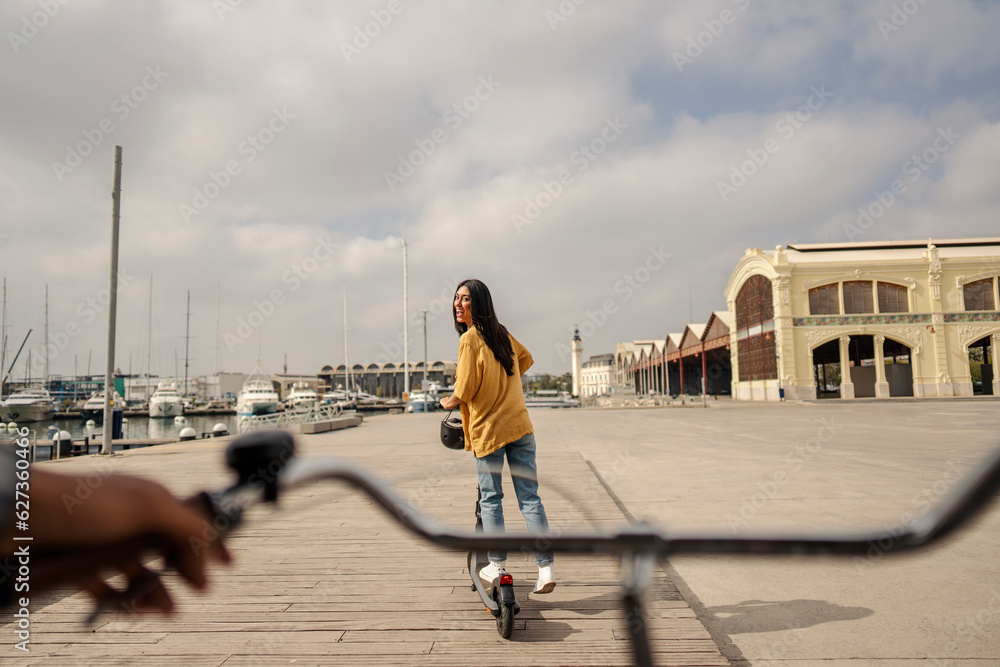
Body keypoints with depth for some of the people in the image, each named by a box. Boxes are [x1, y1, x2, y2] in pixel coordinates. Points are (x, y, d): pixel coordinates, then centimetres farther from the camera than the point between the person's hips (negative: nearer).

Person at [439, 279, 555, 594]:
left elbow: (465, 390, -14)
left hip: (488, 429, -5)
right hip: (520, 425, 6)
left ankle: (497, 565, 19)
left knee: (490, 499, 10)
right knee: (530, 498, 4)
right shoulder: (501, 333, 9)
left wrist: (448, 402, 6)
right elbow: (526, 359, 27)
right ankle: (546, 567, 3)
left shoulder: (470, 338, -13)